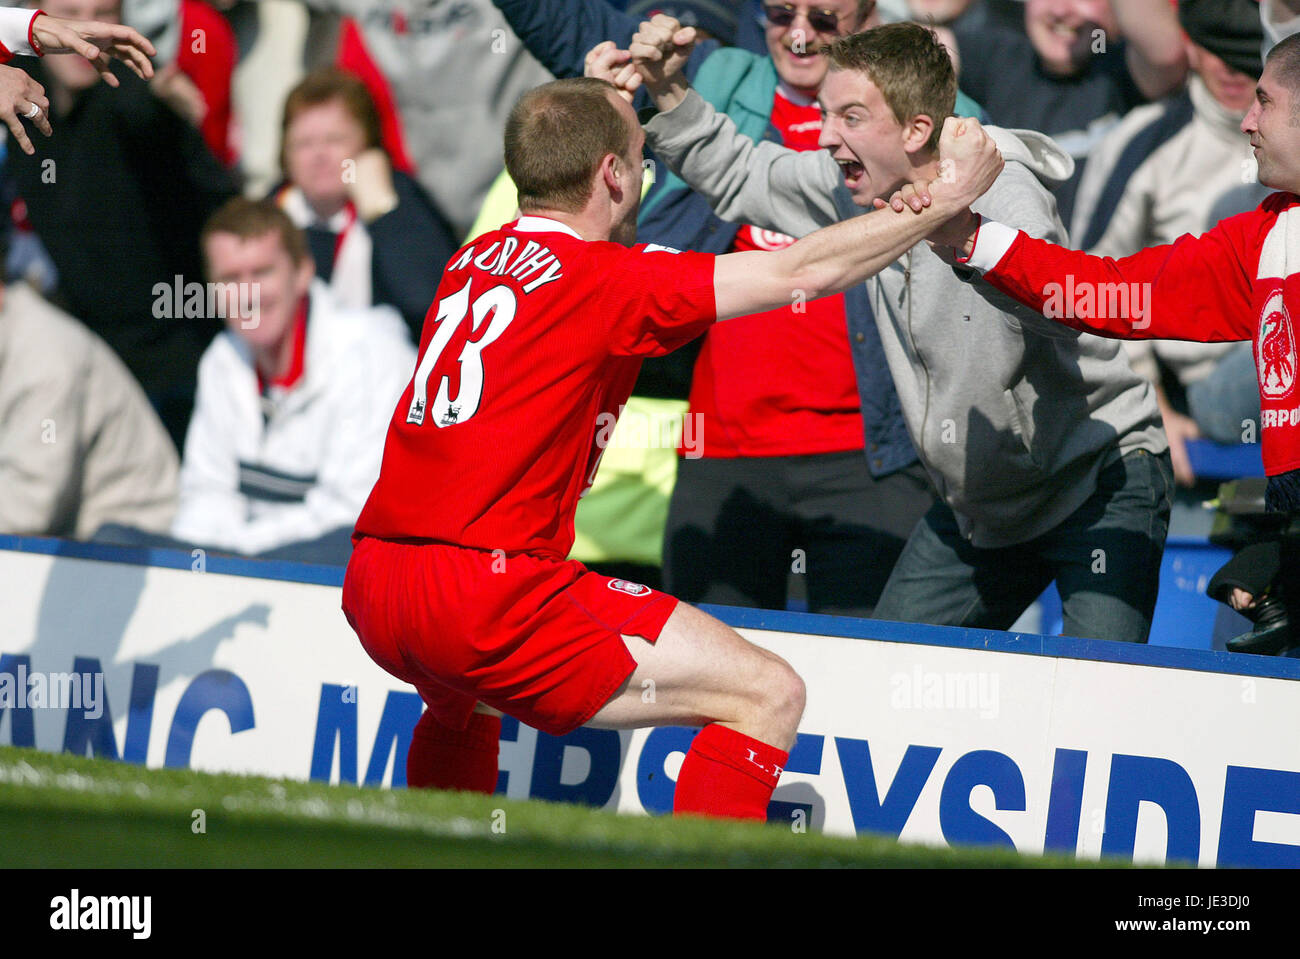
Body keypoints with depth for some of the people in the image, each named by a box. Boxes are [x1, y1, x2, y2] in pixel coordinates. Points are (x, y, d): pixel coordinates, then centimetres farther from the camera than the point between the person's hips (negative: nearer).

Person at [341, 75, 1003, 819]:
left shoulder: (477, 260, 14)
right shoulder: (610, 280, -7)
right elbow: (804, 271, -4)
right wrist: (952, 193, 6)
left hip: (371, 589, 9)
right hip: (487, 591, -9)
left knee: (464, 692, 43)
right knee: (768, 695, -7)